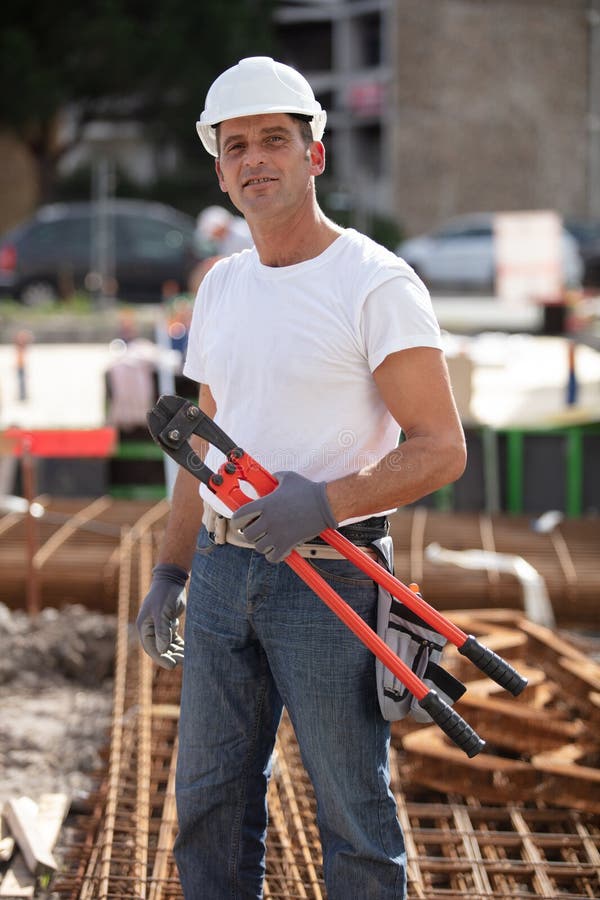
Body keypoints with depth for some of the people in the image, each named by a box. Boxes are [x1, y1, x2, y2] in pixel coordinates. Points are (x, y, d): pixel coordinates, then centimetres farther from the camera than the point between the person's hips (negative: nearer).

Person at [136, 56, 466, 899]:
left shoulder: (376, 283, -10)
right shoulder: (221, 286, 13)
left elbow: (441, 449, -14)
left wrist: (323, 503, -26)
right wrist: (171, 572, 17)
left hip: (329, 575, -7)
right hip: (224, 569, 7)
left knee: (353, 807, 0)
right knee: (210, 798, 12)